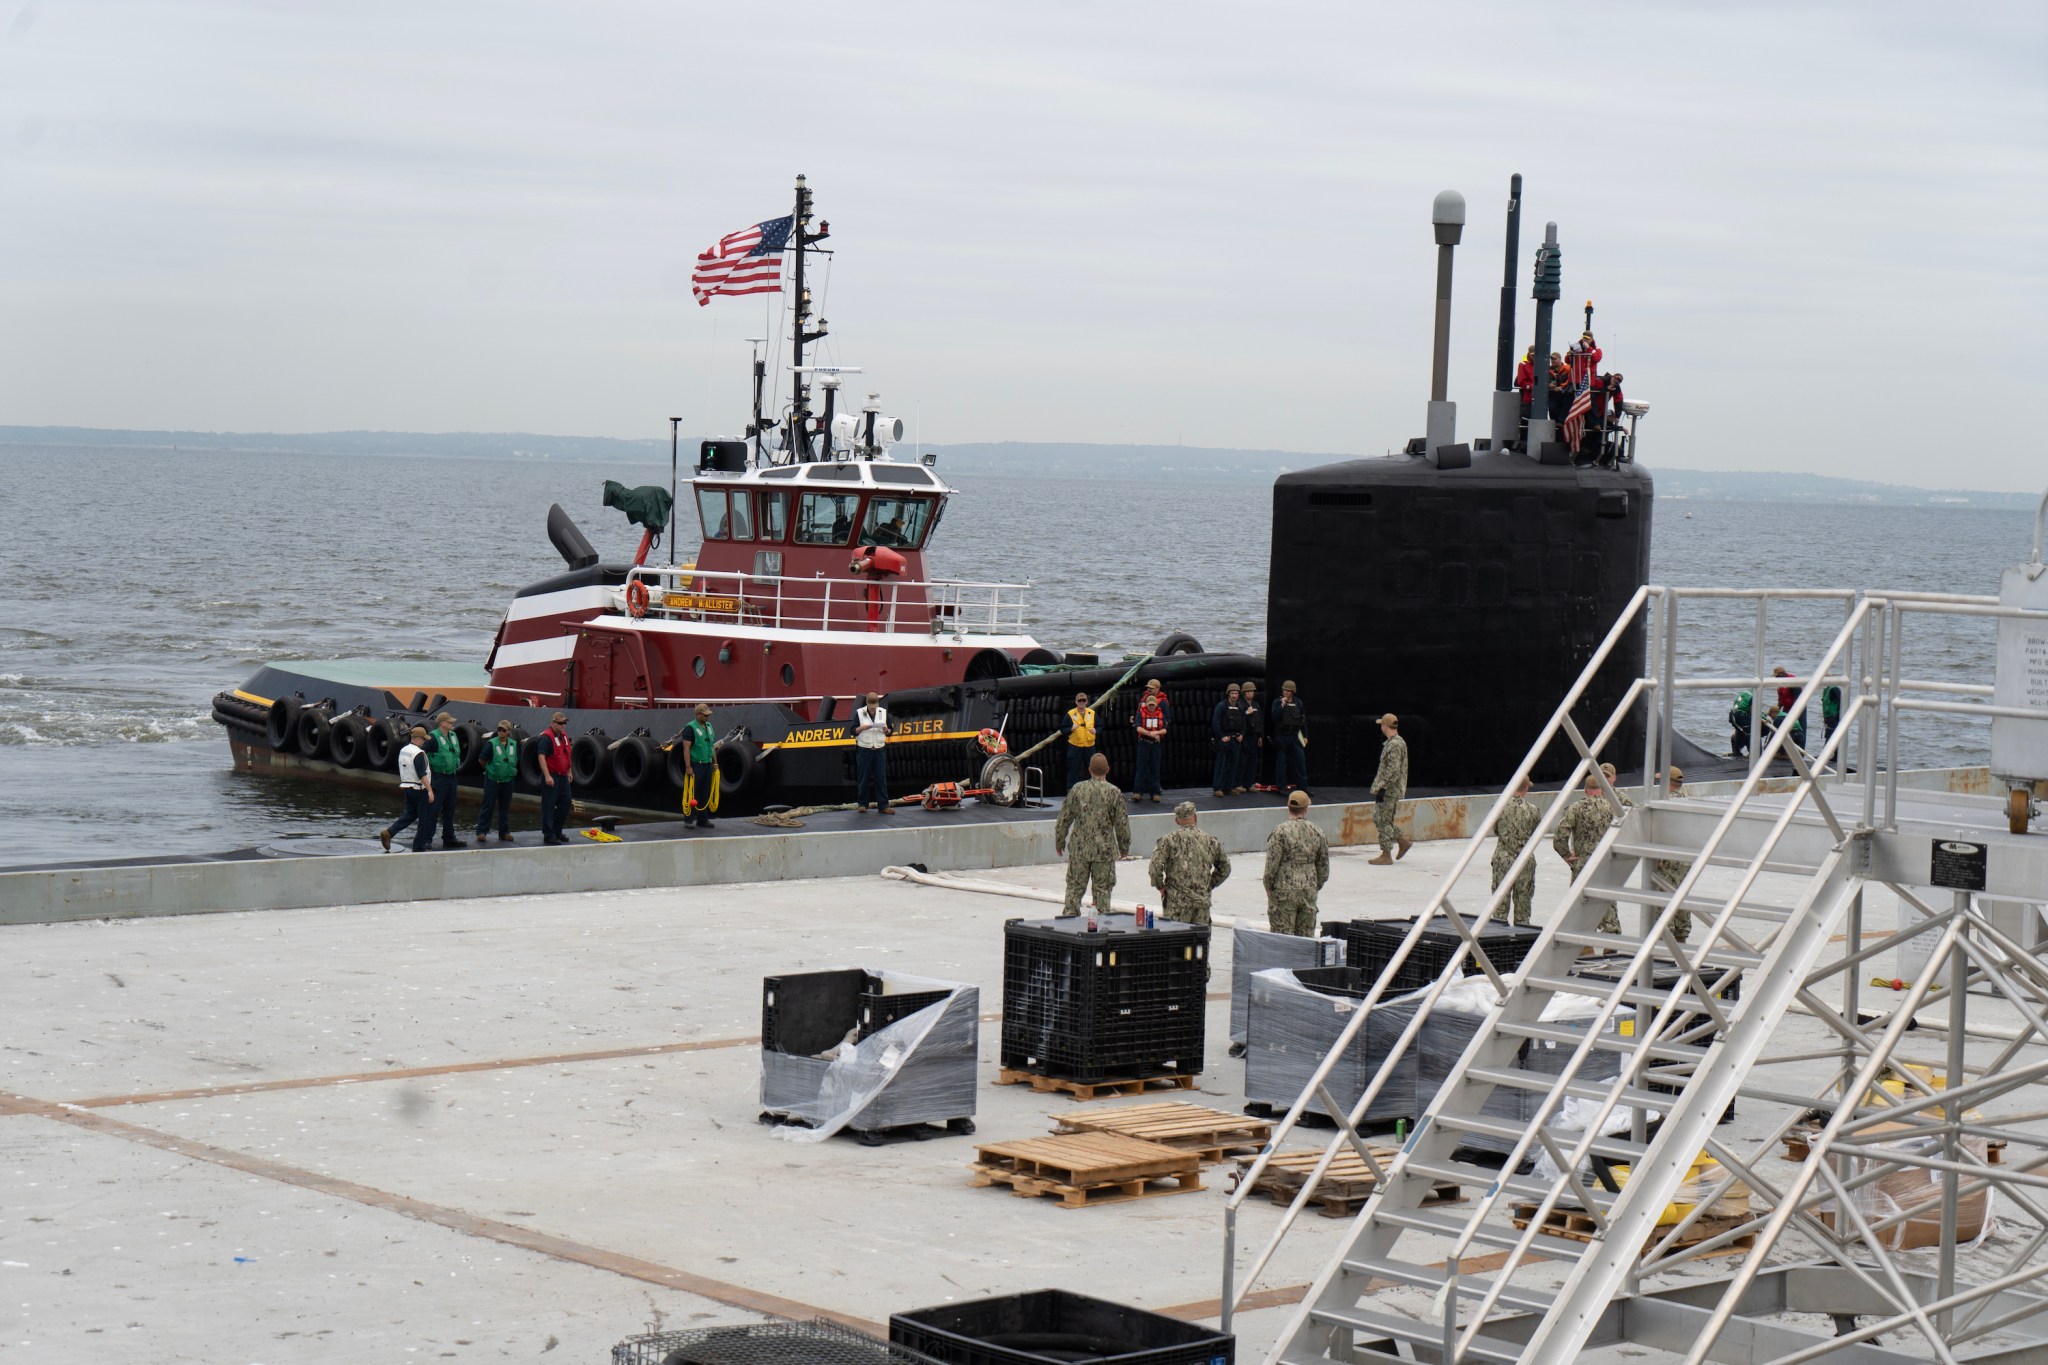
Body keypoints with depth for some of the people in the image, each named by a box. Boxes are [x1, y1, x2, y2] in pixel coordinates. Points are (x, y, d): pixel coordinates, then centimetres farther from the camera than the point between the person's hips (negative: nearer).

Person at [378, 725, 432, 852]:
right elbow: (422, 774, -23)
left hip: (407, 787, 9)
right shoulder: (418, 753, -18)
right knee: (424, 818, 2)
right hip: (419, 788, -9)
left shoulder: (403, 751, 10)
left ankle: (388, 833, -1)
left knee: (410, 814, 14)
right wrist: (430, 790, -23)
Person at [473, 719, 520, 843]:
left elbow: (516, 761, 18)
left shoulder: (514, 744, 5)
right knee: (488, 806, -3)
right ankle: (481, 832, 0)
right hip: (492, 780, -4)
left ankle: (504, 832, 16)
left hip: (508, 780, 4)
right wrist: (489, 769, 7)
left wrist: (511, 770, 12)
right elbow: (483, 761, -2)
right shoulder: (491, 744, -9)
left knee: (505, 807, 9)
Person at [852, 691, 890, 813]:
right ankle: (862, 804, 8)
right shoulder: (859, 713, 3)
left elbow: (890, 731, 14)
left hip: (879, 749, 2)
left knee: (881, 778, -1)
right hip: (864, 750, -2)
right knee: (863, 778, 0)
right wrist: (861, 728, -17)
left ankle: (883, 806, -1)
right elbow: (853, 731, 2)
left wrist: (886, 730, -9)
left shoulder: (884, 712, 10)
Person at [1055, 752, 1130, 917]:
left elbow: (1064, 818, 1)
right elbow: (1122, 823, -3)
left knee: (1075, 886, 10)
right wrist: (1124, 846, 12)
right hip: (1104, 849, -1)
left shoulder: (1077, 789, -4)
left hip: (1079, 848, 1)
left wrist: (1059, 842, 14)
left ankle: (1069, 916, 9)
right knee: (1103, 888, 8)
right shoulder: (1114, 793, -8)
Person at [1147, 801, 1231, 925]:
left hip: (1177, 902, -3)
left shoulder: (1169, 840, -6)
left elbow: (1154, 869, -14)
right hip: (1203, 900, 3)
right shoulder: (1211, 840, 6)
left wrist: (1161, 886, 2)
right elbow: (1225, 869, 16)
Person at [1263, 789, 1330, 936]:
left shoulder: (1280, 831, -11)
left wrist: (1269, 888, 1)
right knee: (1306, 936, 11)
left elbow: (1272, 864, -12)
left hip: (1284, 892, -4)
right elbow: (1324, 867, 10)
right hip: (1309, 893, 4)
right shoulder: (1317, 833, 4)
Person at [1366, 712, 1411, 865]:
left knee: (1384, 821, -5)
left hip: (1389, 790, -10)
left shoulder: (1395, 745, -18)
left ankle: (1386, 856, 0)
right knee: (1378, 818, 16)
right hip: (1388, 789, 10)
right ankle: (1404, 841, 20)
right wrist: (1378, 786, 25)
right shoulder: (1392, 743, 15)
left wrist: (1381, 788, -23)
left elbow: (1393, 770, -23)